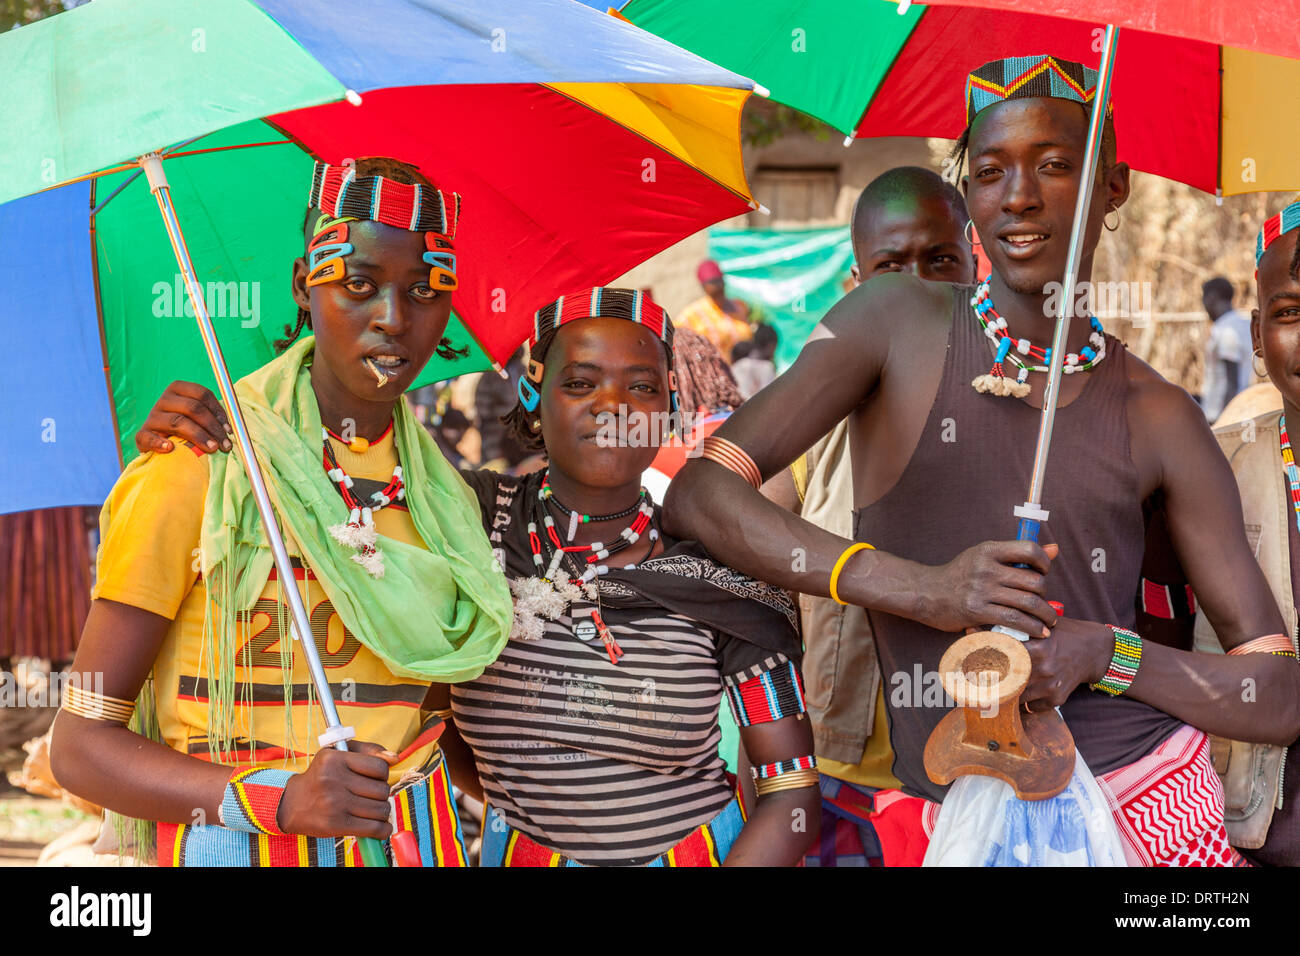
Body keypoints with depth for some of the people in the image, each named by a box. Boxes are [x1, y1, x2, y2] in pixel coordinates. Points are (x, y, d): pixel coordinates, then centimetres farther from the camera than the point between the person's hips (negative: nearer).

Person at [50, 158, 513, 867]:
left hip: (408, 837, 4)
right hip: (230, 842, -4)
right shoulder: (197, 469, -10)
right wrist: (278, 800, -23)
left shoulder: (442, 490, 4)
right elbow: (80, 744, -12)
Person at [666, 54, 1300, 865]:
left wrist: (1103, 654, -15)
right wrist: (920, 588, -18)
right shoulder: (899, 323, -1)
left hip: (1149, 798, 1)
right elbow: (698, 494, -10)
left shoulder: (1158, 417, 2)